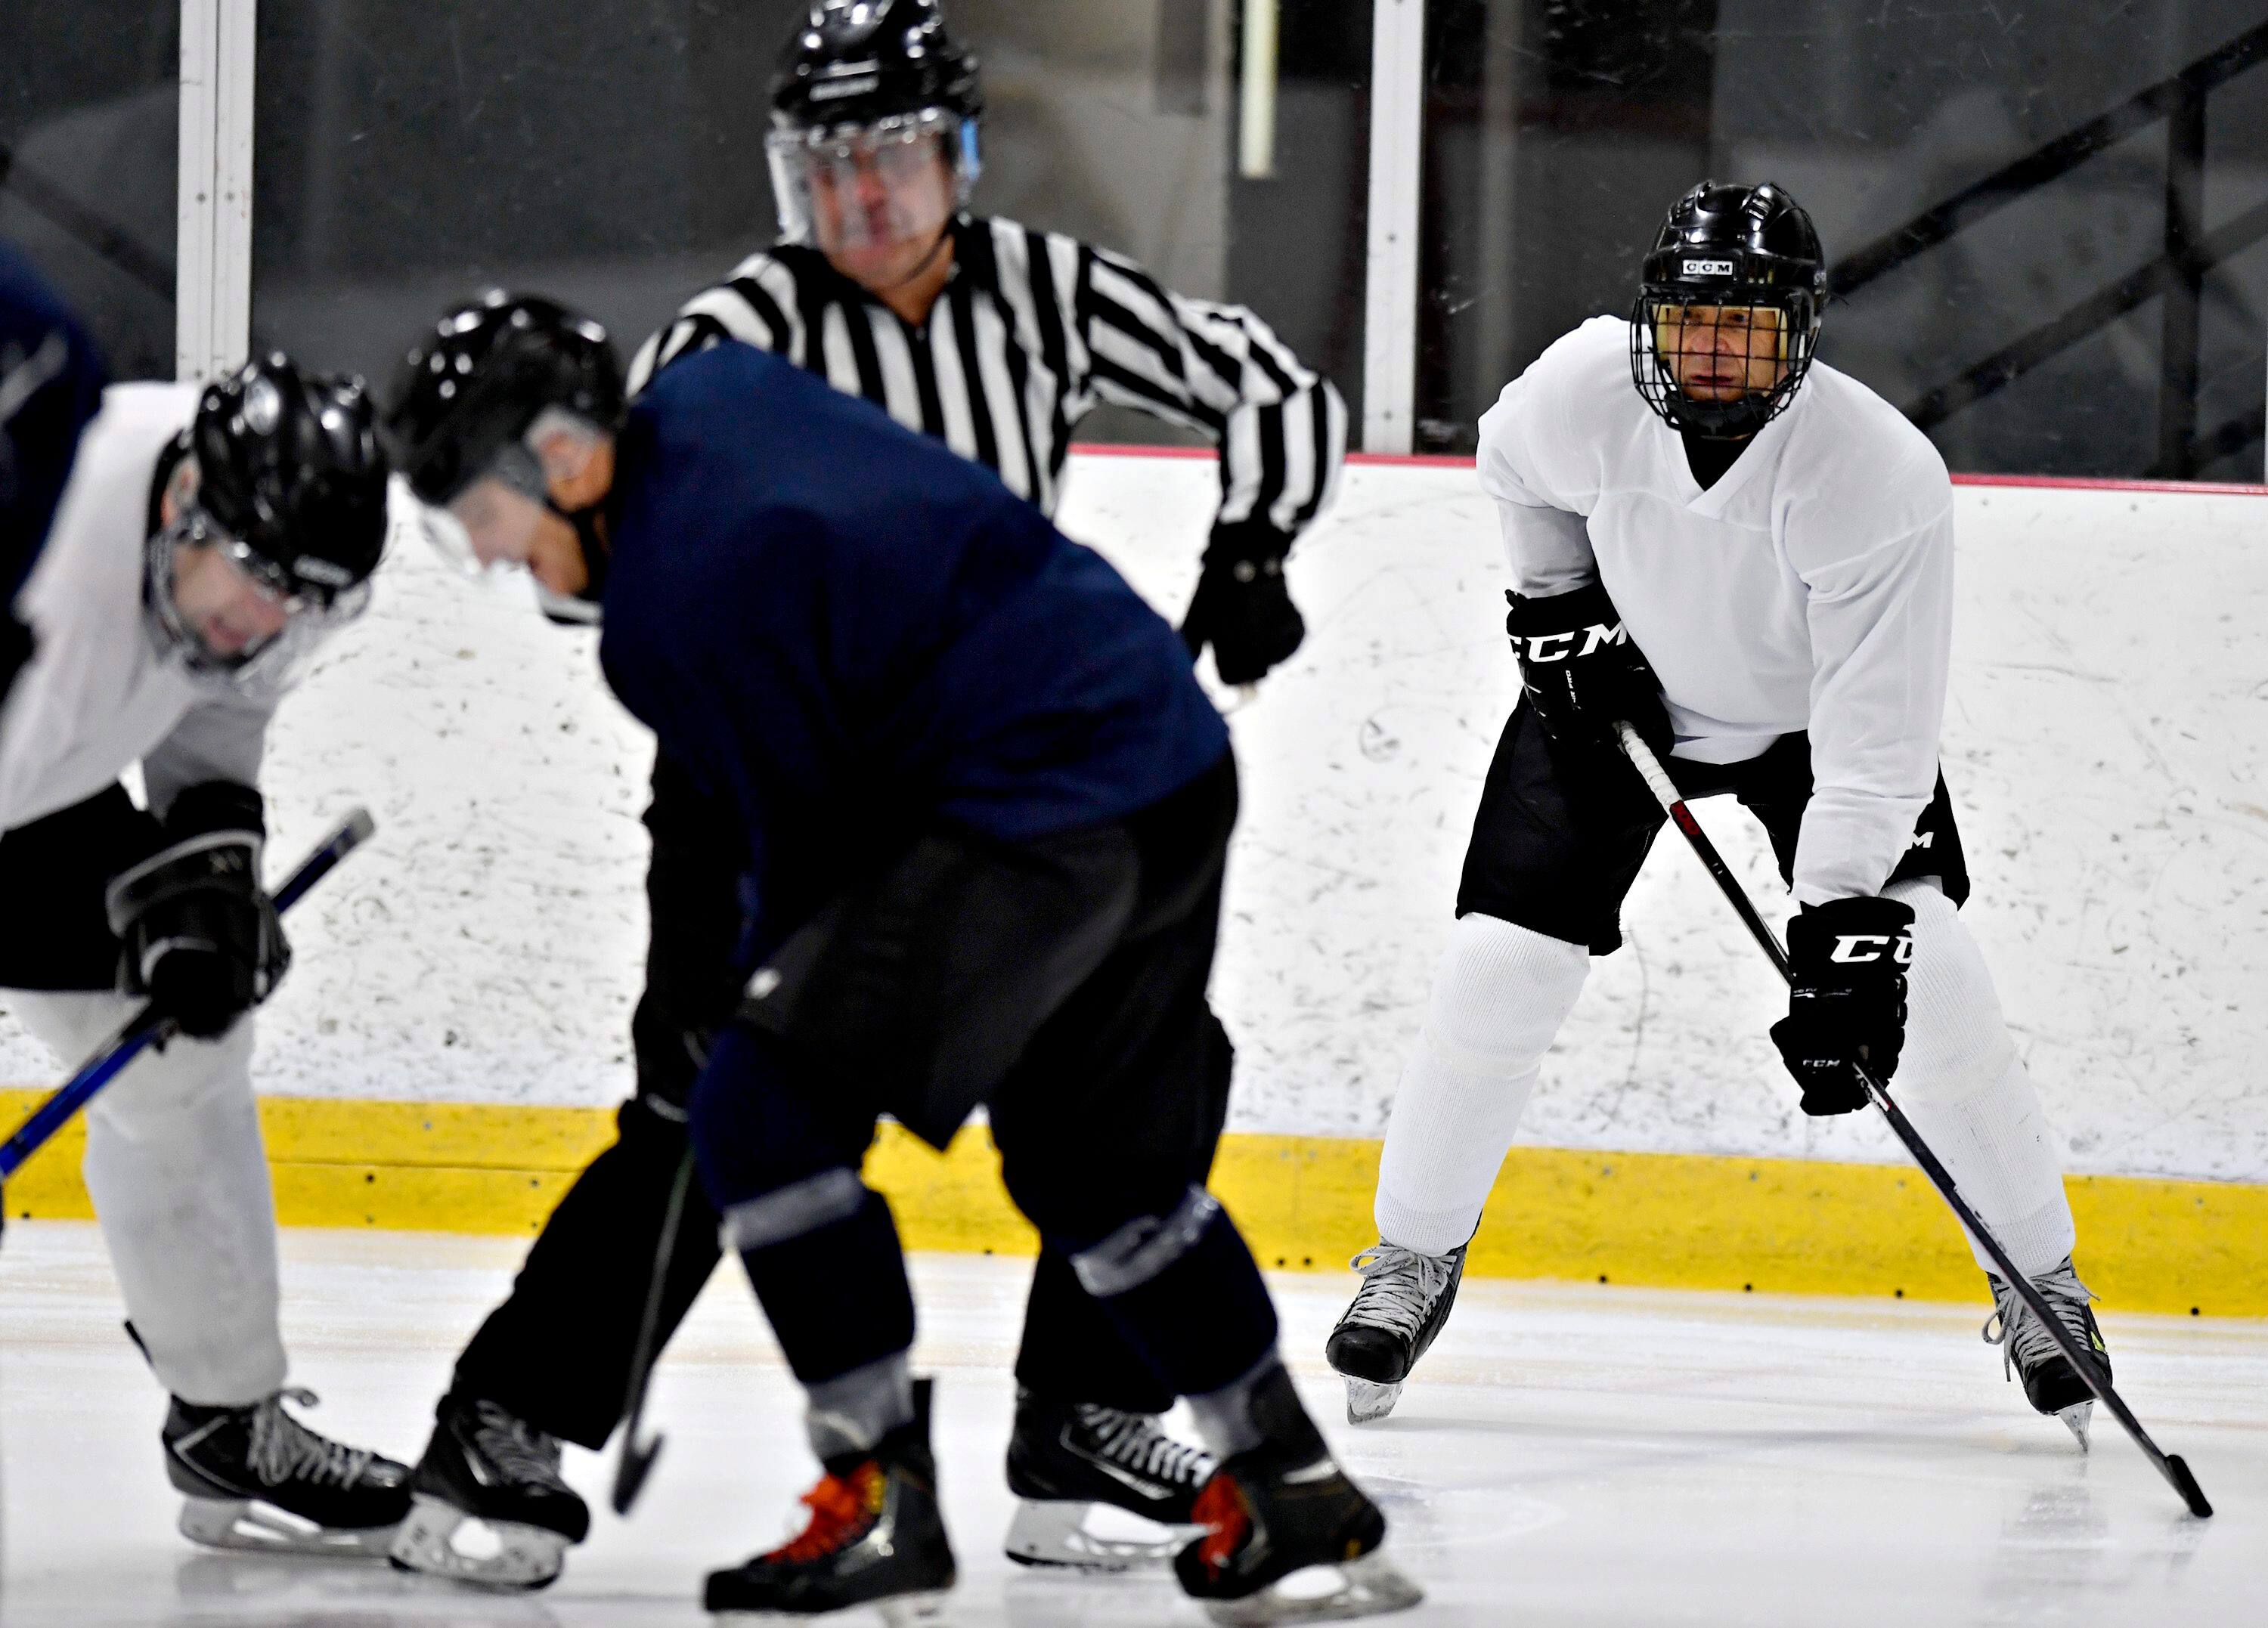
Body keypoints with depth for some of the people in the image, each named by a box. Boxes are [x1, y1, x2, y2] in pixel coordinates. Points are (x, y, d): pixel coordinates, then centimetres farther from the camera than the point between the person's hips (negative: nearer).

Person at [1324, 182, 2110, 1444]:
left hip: (1811, 712, -2)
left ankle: (2041, 1282, 0)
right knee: (1500, 962, -9)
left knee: (1924, 977, -17)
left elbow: (1877, 737, -34)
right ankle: (1415, 1259, 11)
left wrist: (1843, 938, -38)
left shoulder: (1883, 476, -35)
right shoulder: (1583, 389, -27)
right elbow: (1515, 468, 2)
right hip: (1621, 687, 2)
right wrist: (1561, 603, -4)